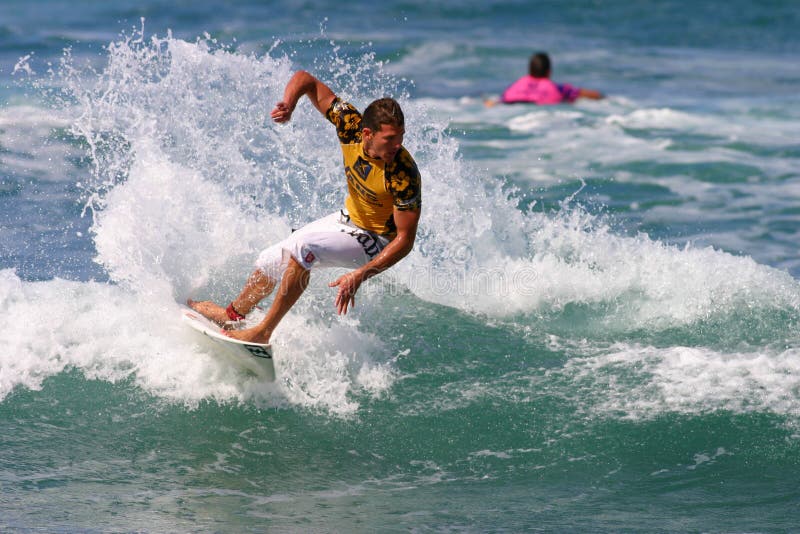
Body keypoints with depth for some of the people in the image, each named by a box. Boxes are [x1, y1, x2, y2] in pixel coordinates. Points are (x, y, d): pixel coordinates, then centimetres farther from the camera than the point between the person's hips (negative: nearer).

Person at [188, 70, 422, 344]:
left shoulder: (405, 174, -36)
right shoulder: (351, 125, -24)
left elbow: (405, 240, -30)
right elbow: (305, 79, -14)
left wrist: (360, 275, -38)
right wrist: (289, 103, -36)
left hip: (377, 241, -7)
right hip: (349, 217, 7)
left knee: (302, 248, -28)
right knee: (273, 259, 17)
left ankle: (263, 333, -16)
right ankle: (232, 314, 45)